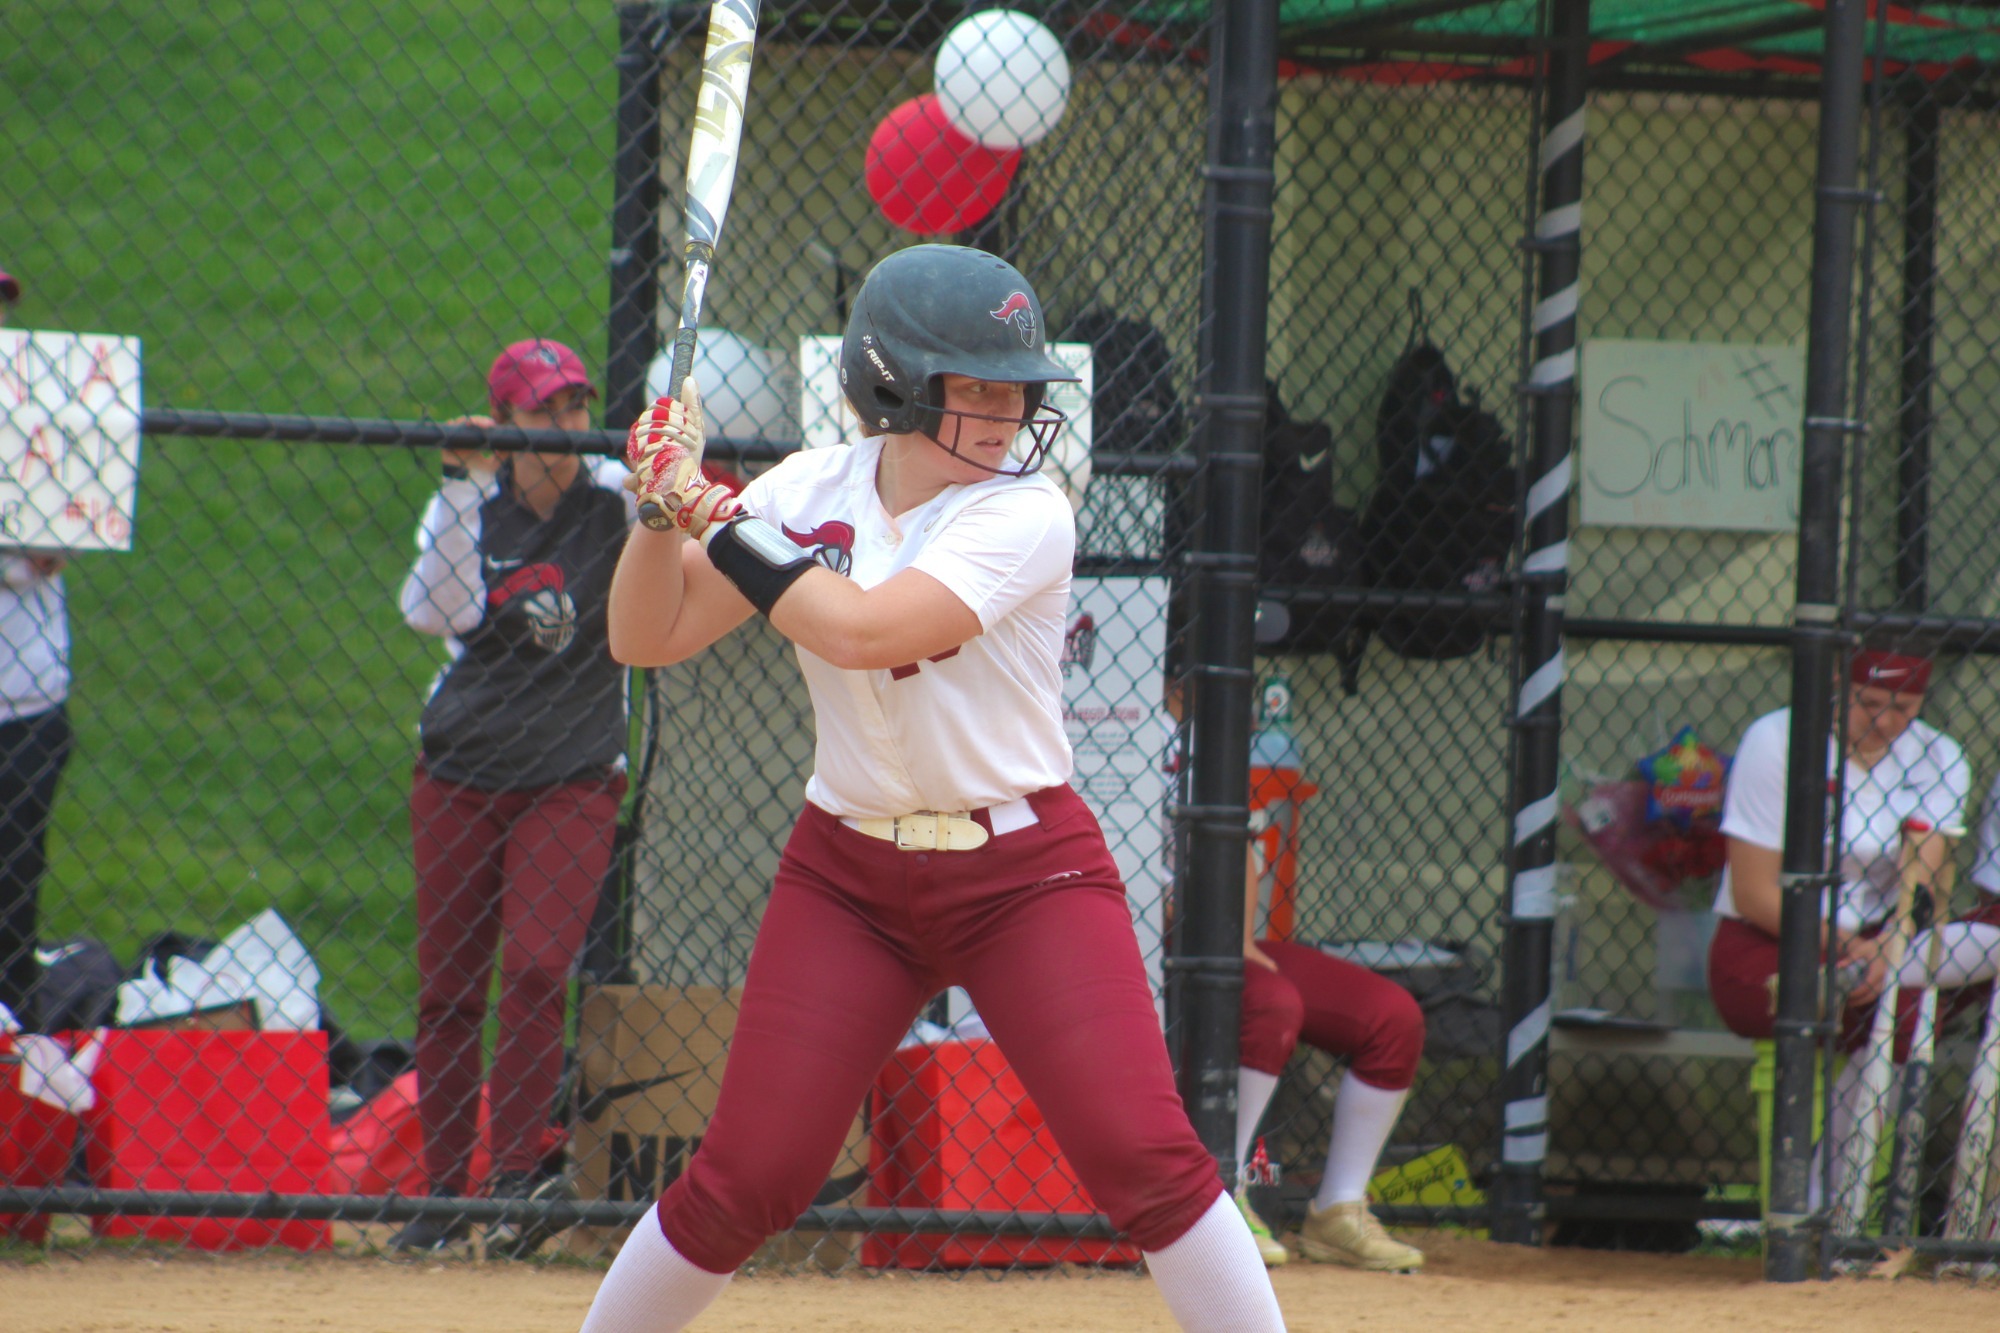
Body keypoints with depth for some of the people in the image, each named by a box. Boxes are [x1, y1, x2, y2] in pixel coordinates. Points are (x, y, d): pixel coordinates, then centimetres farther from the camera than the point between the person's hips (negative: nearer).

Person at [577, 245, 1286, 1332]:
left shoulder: (1025, 517, -14)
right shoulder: (812, 490, -1)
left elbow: (863, 630, -27)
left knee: (1147, 1160, -14)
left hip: (1029, 875, -3)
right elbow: (645, 639, 1)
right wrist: (663, 503, -16)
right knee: (743, 1182, -1)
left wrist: (712, 509, -19)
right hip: (847, 876, 3)